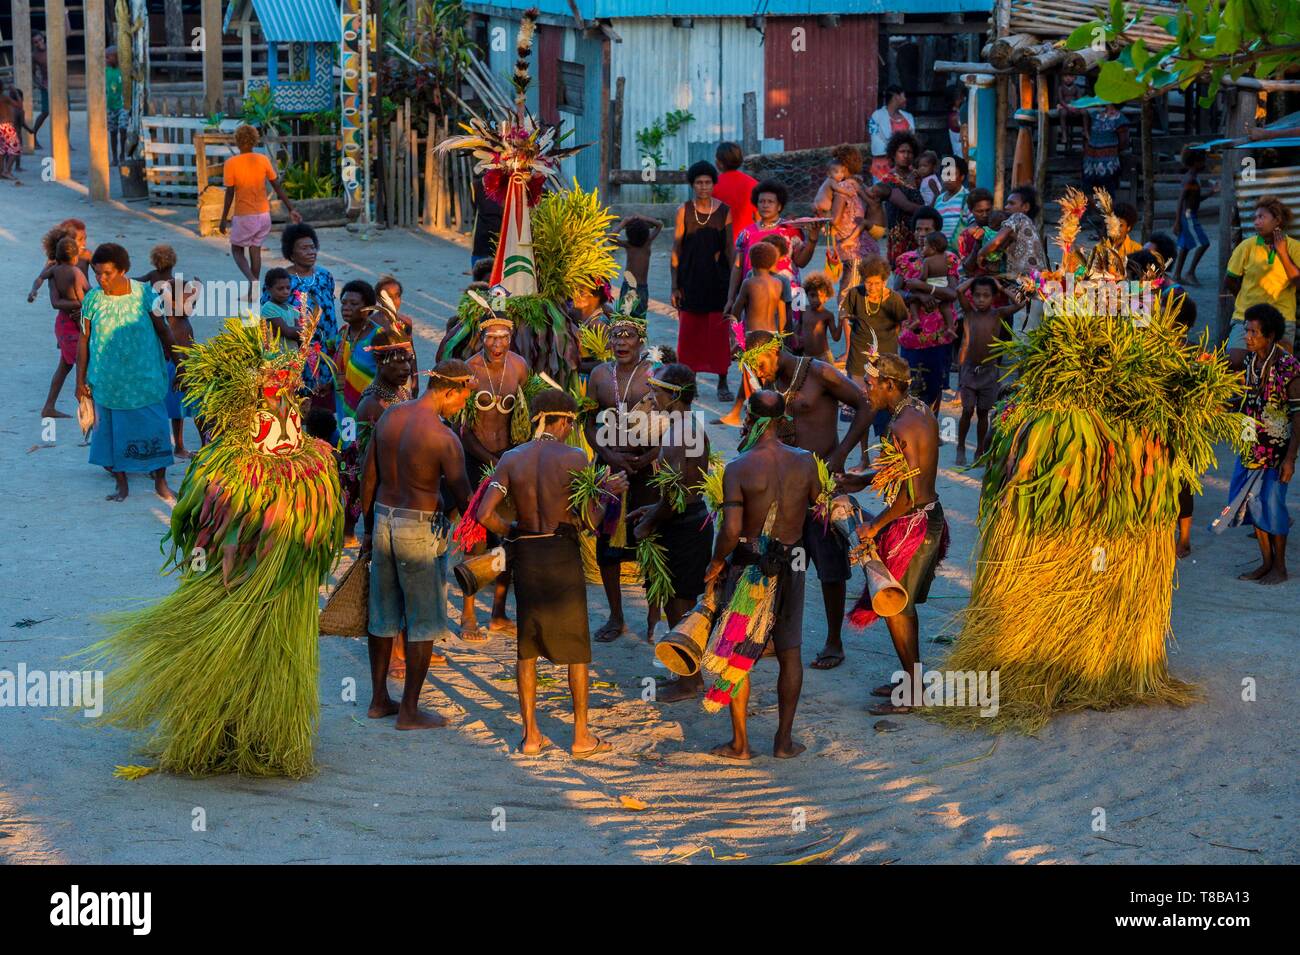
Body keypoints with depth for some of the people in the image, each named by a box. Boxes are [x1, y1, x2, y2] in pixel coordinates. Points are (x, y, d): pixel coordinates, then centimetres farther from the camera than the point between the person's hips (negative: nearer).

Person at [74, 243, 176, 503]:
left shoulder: (144, 294, -10)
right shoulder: (92, 299, -7)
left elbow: (162, 330, 1)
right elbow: (84, 340, 0)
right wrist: (81, 380, 1)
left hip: (144, 377, -1)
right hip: (108, 381, 1)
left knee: (153, 426, 3)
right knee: (113, 429, 8)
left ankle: (160, 482, 18)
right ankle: (121, 484, 23)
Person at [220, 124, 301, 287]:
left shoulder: (230, 164, -13)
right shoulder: (264, 160, -3)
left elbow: (229, 194, -12)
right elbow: (278, 187, 0)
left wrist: (224, 219, -4)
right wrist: (291, 209, 6)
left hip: (243, 216, -3)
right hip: (263, 214, 3)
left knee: (237, 250, 12)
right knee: (255, 250, 14)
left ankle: (252, 280, -14)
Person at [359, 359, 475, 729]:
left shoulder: (388, 417, 2)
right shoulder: (444, 439, -19)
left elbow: (368, 480, 9)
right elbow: (463, 499, -14)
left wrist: (369, 529, 19)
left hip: (384, 520, 7)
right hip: (421, 531, -7)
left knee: (383, 616, 17)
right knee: (423, 624, 5)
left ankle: (379, 699, 27)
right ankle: (409, 712, 10)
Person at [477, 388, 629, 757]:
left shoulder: (511, 458, 0)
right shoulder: (573, 458, -9)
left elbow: (484, 514, -8)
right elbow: (590, 520, -12)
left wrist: (510, 532, 11)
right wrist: (607, 491, 6)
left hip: (524, 556, 3)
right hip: (562, 554, -3)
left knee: (527, 646, 14)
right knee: (576, 646, 9)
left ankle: (531, 735, 15)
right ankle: (581, 736, 13)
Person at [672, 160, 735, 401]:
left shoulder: (724, 211, 2)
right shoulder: (684, 211, 1)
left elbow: (729, 248, 4)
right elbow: (676, 250, 1)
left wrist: (733, 283, -1)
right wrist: (675, 286, -3)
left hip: (718, 281, 0)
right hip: (691, 280, 0)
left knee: (720, 332, 1)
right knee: (689, 332, 3)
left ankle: (722, 383, 10)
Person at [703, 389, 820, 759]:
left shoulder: (739, 469, -16)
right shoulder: (804, 462, -5)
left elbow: (731, 530, -20)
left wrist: (716, 563, -3)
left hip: (748, 567, -3)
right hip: (791, 567, 3)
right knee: (789, 653, 14)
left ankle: (740, 742, 13)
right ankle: (784, 740, 18)